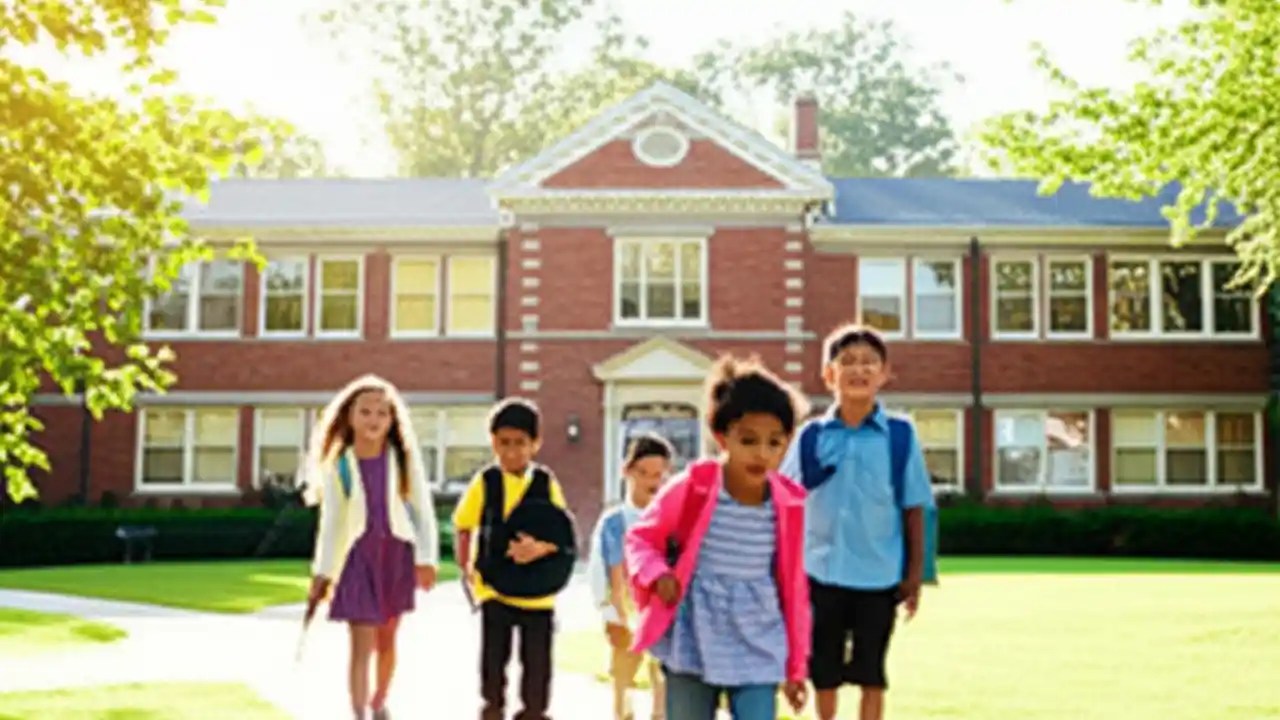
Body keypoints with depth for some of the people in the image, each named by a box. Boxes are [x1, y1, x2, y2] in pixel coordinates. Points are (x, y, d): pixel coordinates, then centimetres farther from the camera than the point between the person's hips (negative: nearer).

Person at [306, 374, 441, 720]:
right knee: (361, 645, -8)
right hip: (358, 556, -1)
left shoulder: (405, 459, -5)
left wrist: (426, 558, -12)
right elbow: (331, 521, 1)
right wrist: (323, 572, 0)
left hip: (396, 554, 2)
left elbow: (423, 510, -3)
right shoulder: (338, 465, -5)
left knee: (386, 642, 16)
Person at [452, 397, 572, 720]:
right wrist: (466, 567, -3)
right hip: (494, 585, 0)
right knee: (493, 655, 5)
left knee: (536, 659, 8)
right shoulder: (485, 482, -3)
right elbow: (463, 526, 6)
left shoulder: (547, 483, -4)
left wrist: (541, 548, -26)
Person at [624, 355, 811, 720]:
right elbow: (640, 537, 3)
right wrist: (657, 574, -19)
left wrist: (796, 665, 10)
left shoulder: (789, 504, -3)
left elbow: (793, 586, 6)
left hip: (757, 653, 1)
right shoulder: (692, 488, -10)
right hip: (692, 645, -1)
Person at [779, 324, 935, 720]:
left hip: (880, 575, -1)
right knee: (824, 671, 13)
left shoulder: (900, 436, -4)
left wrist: (915, 571, -2)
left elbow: (914, 508, -1)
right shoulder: (811, 437, -1)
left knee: (870, 673, 9)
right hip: (822, 572, 1)